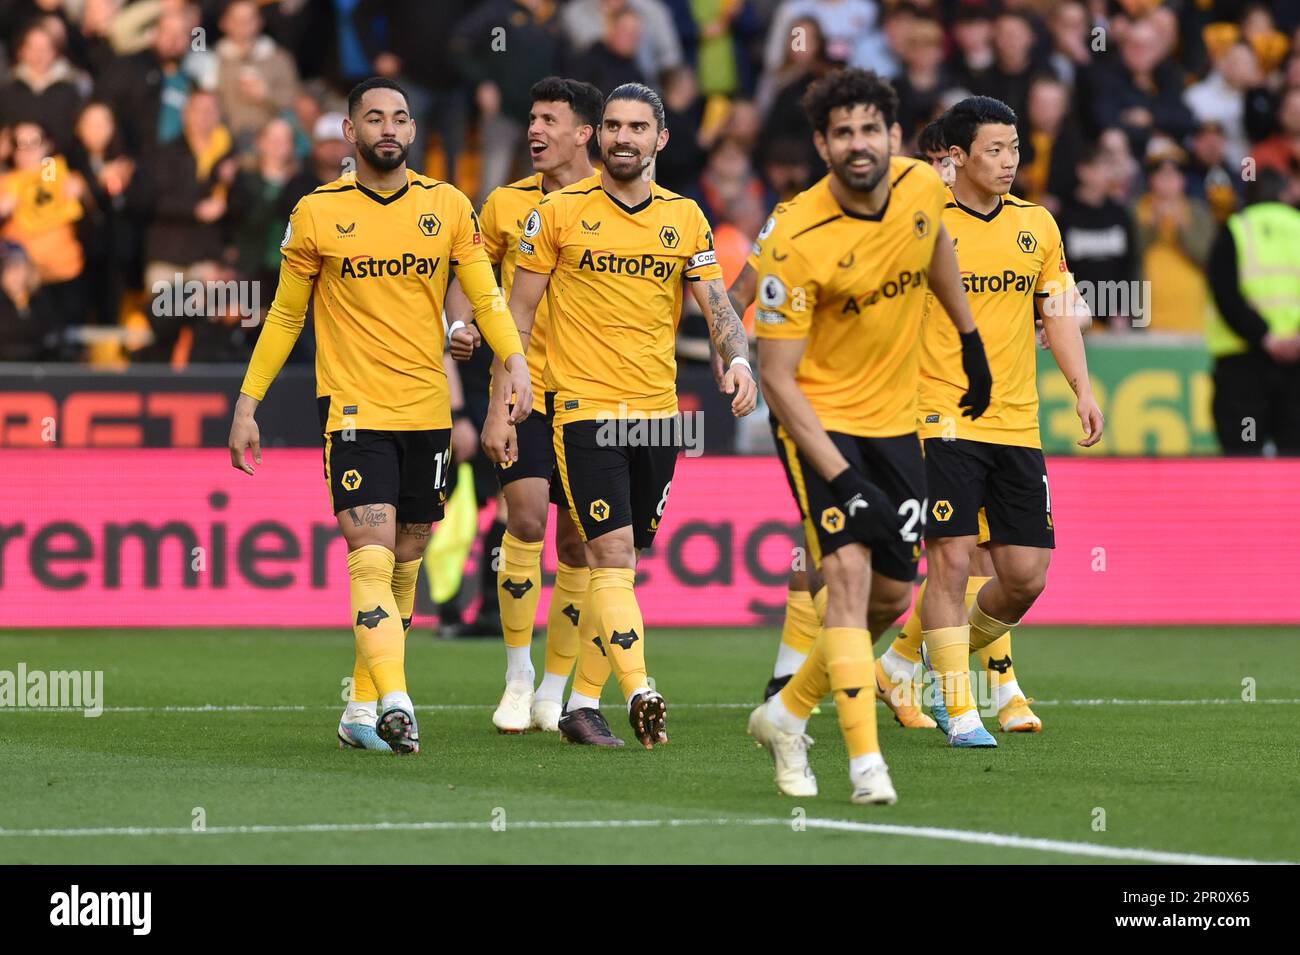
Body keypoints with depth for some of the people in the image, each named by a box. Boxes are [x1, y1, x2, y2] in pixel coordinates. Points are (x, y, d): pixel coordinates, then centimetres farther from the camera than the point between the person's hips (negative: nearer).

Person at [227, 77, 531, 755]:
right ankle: (394, 703, -29)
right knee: (372, 552, -18)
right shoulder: (317, 214, 1)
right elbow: (284, 316, 9)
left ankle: (362, 709, 19)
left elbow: (485, 296, 6)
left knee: (405, 562, 8)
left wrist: (514, 358, -12)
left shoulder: (448, 208, 6)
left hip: (427, 411, 3)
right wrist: (247, 402, 8)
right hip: (353, 409, -3)